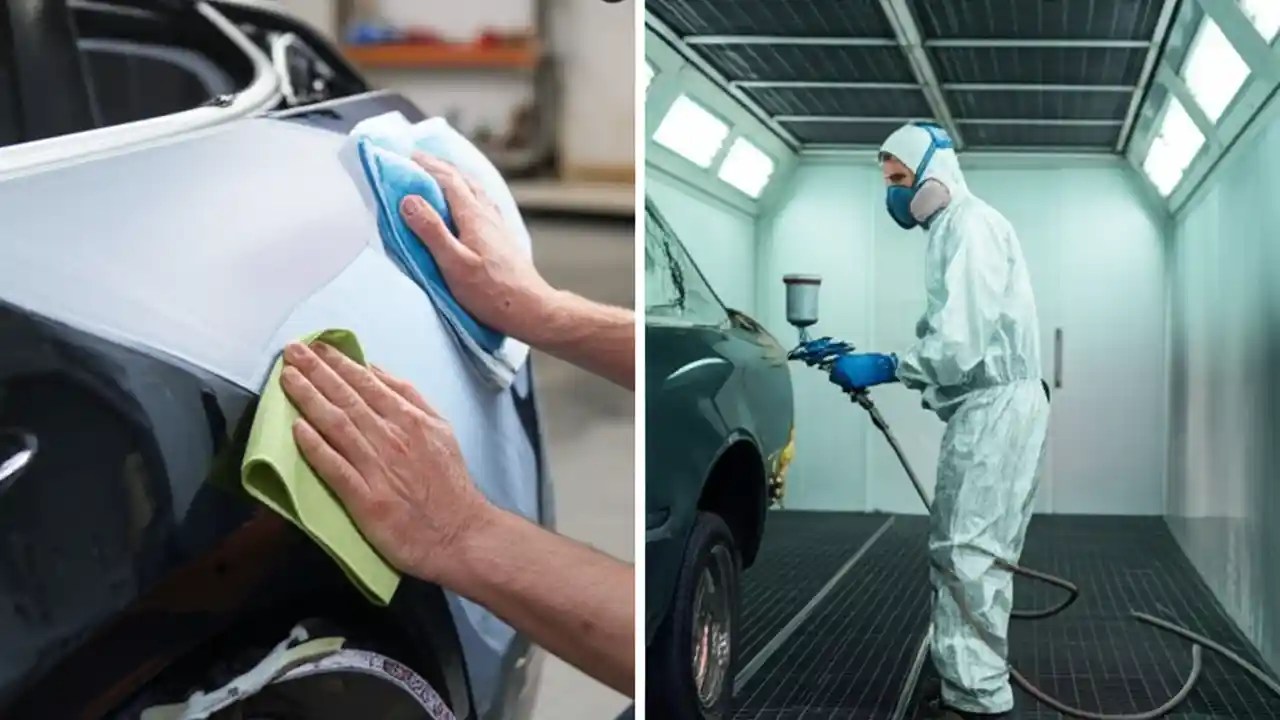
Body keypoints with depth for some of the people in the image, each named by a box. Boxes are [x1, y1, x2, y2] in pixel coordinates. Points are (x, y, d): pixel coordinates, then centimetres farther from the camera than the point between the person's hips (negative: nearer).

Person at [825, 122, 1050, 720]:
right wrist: (875, 363, 7)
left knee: (969, 553, -9)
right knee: (955, 551, 13)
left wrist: (882, 369, -15)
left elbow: (963, 343, -21)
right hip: (981, 406, 11)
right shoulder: (950, 229, 18)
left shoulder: (971, 227, -13)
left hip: (997, 405, -11)